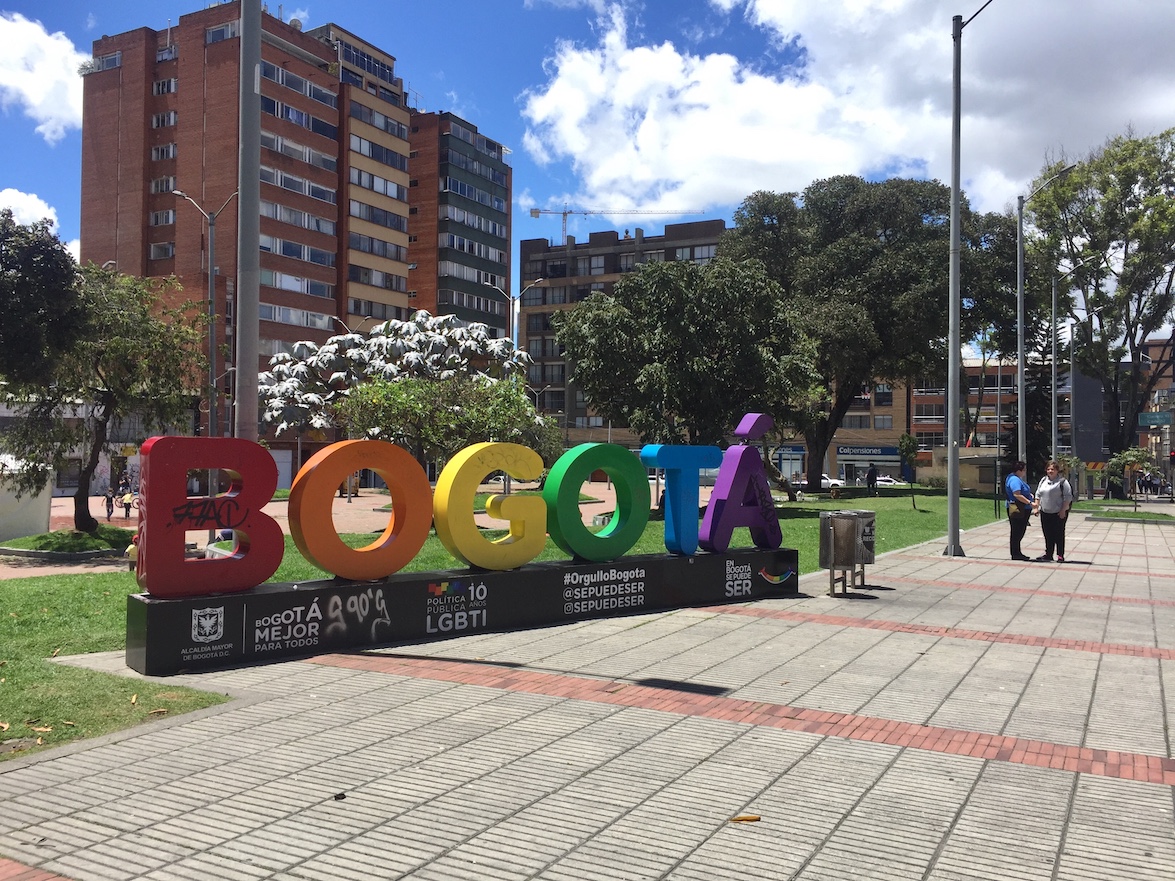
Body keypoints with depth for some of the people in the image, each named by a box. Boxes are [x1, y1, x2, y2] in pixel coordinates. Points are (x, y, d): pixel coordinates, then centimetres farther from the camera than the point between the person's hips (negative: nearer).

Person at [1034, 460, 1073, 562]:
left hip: (1058, 513, -6)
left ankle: (1060, 556, 8)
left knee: (1059, 534, 1)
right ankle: (1048, 554, 18)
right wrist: (1036, 507, 12)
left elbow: (1067, 497, -10)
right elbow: (1038, 495, 18)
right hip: (1045, 512, 6)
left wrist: (1063, 510, -15)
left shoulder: (1062, 482, -7)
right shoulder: (1043, 480, 12)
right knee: (1047, 535, 10)